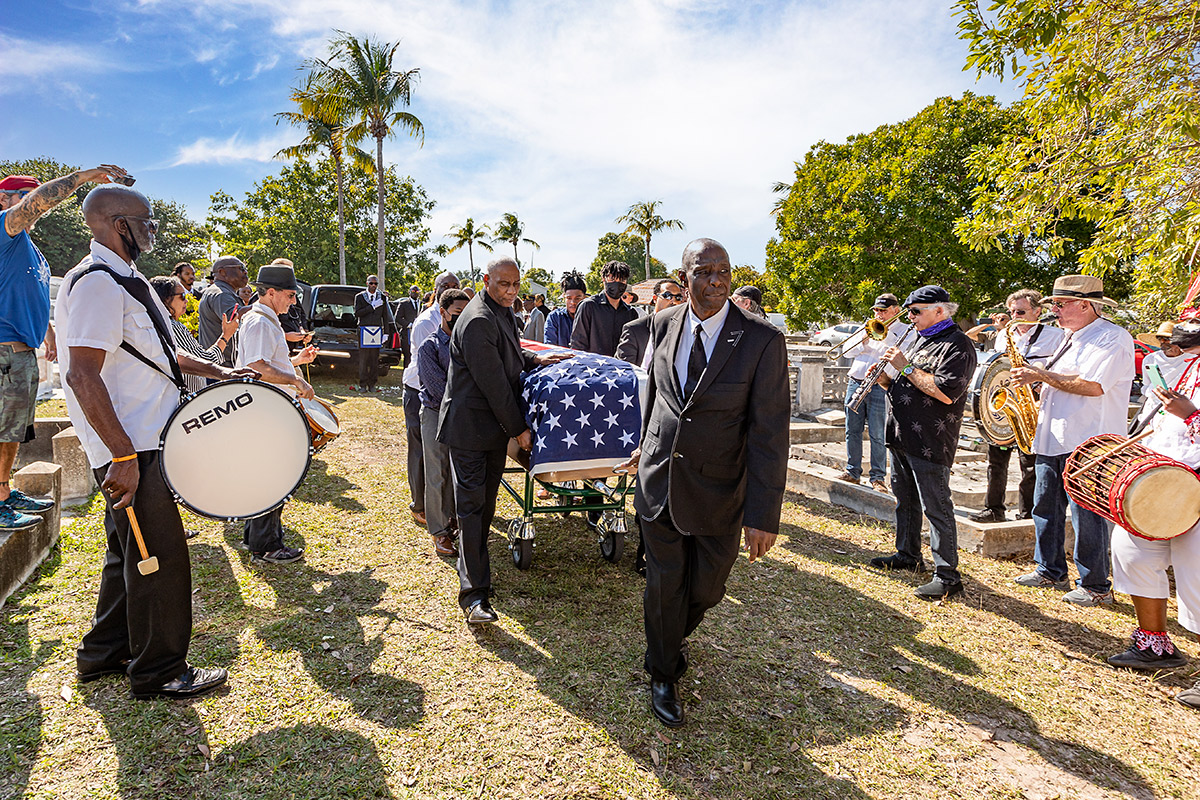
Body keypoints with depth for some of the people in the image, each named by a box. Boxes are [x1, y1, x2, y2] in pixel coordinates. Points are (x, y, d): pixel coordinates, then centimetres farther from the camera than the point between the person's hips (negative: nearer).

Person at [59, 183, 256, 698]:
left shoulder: (122, 279, 16)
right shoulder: (98, 282, -17)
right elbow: (82, 373, -24)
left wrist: (215, 372, 16)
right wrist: (122, 455, -27)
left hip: (142, 443, 11)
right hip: (132, 449, -11)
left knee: (132, 553, 20)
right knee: (159, 559, -1)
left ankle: (104, 653, 36)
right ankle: (159, 673, 14)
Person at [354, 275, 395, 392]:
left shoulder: (382, 297, 11)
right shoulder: (359, 297, 6)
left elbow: (385, 316, 11)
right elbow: (357, 314, -6)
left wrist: (385, 333, 5)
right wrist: (372, 306, -12)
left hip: (377, 330, 2)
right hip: (364, 330, -1)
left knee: (375, 359, 2)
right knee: (363, 358, -4)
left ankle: (372, 384, 7)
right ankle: (363, 384, 2)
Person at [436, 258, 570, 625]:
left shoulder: (502, 312, 12)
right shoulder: (478, 320, -20)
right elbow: (493, 382, -21)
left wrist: (534, 358, 10)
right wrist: (518, 428, -15)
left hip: (495, 426, 9)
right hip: (470, 426, -9)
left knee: (486, 501, 16)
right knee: (471, 505, -7)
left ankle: (472, 563, 34)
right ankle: (473, 592, -5)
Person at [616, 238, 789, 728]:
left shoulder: (763, 341, -16)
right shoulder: (664, 325, -3)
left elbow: (769, 433, -16)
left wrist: (764, 515, -18)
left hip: (719, 492, -2)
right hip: (659, 480, 2)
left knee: (706, 589, 16)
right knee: (663, 587, 12)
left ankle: (669, 641, 50)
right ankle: (663, 676, 37)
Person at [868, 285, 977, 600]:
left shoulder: (957, 345, -12)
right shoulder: (920, 340, 18)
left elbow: (946, 392, -25)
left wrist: (906, 367, -19)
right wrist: (885, 379, 3)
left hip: (930, 444, -9)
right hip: (903, 438, 9)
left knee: (936, 508, -5)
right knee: (905, 500, 18)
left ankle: (947, 576, 2)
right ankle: (908, 555, 33)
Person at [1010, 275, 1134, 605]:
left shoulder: (1113, 338, -10)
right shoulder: (1071, 338, 19)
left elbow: (1092, 385, -23)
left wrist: (1041, 375, -15)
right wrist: (1034, 378, 9)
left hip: (1086, 445, -9)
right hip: (1052, 440, 9)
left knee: (1086, 516, -2)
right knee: (1045, 508, 14)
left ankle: (1096, 586, 11)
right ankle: (1050, 571, 27)